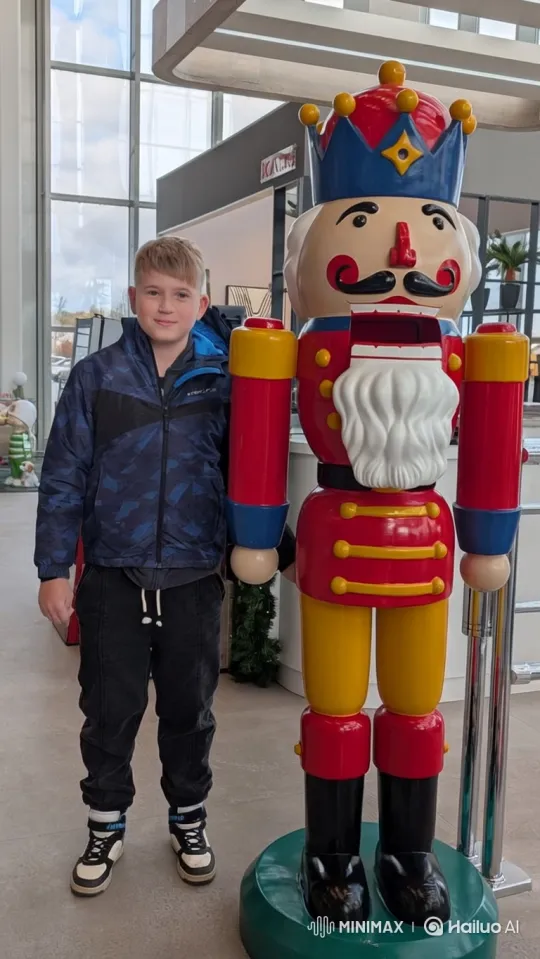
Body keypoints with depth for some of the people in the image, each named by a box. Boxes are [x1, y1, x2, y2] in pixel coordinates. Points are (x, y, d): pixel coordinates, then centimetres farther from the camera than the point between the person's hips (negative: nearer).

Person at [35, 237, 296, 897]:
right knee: (110, 708, 12)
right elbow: (63, 478, -1)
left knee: (189, 707, 15)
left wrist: (284, 552, 5)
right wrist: (54, 569, -3)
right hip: (113, 577, 0)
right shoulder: (95, 377, -3)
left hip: (194, 577, 1)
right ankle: (106, 825, 34)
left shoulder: (223, 382, -2)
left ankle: (188, 820, 37)